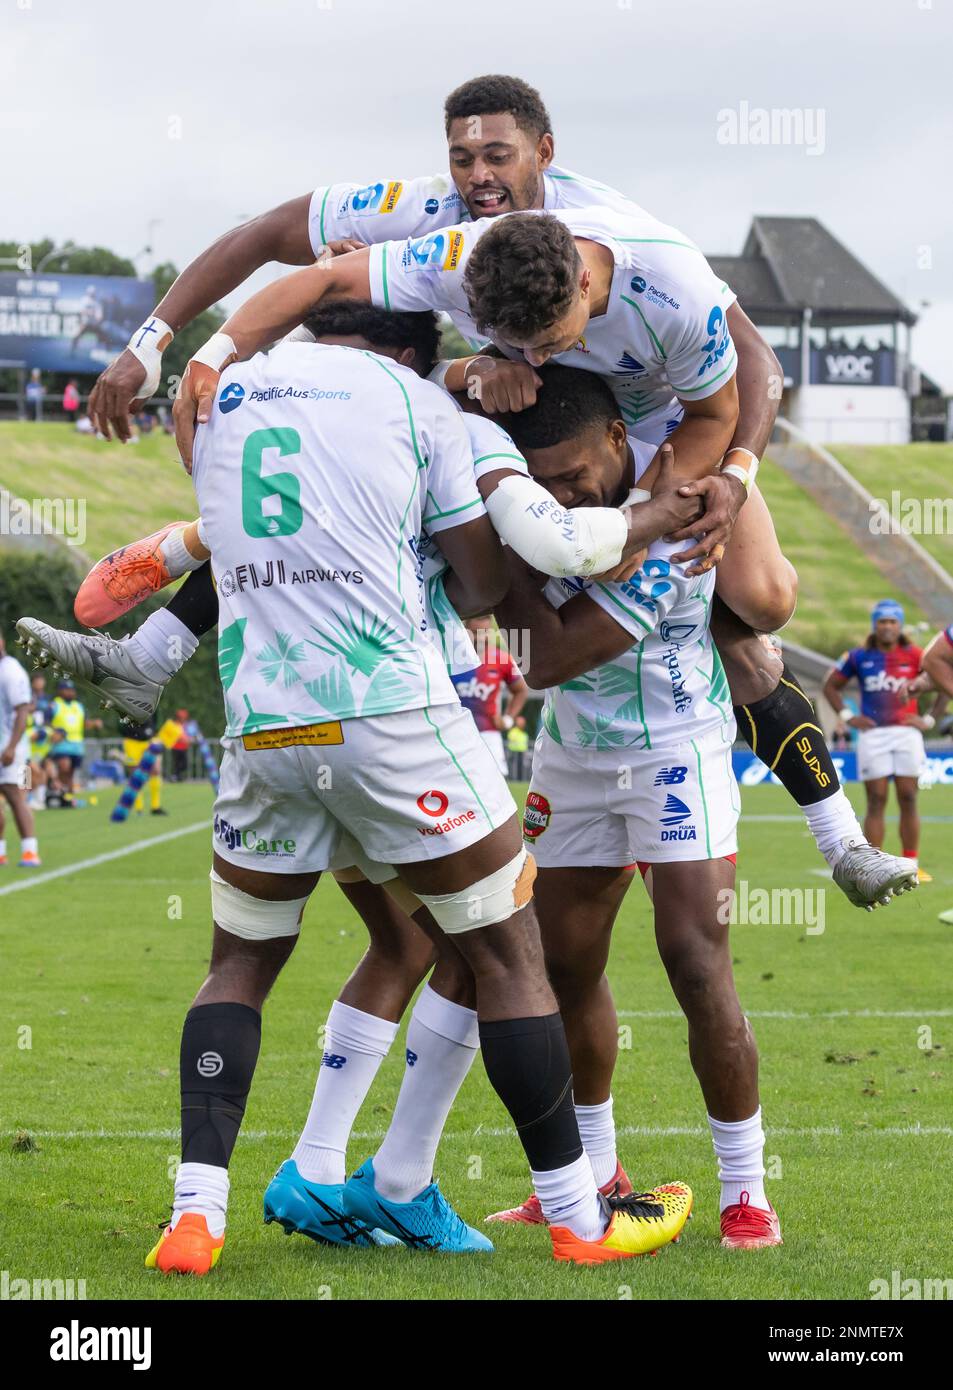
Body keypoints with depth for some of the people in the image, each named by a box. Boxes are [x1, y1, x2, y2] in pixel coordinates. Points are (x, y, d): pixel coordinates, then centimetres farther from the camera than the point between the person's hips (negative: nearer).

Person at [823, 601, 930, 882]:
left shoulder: (914, 656, 3)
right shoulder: (859, 657, 4)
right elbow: (831, 685, 15)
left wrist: (928, 719, 2)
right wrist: (847, 717, 5)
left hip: (906, 733, 1)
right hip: (872, 734, -1)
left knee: (908, 800, 1)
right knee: (876, 801, -2)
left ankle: (910, 865, 8)